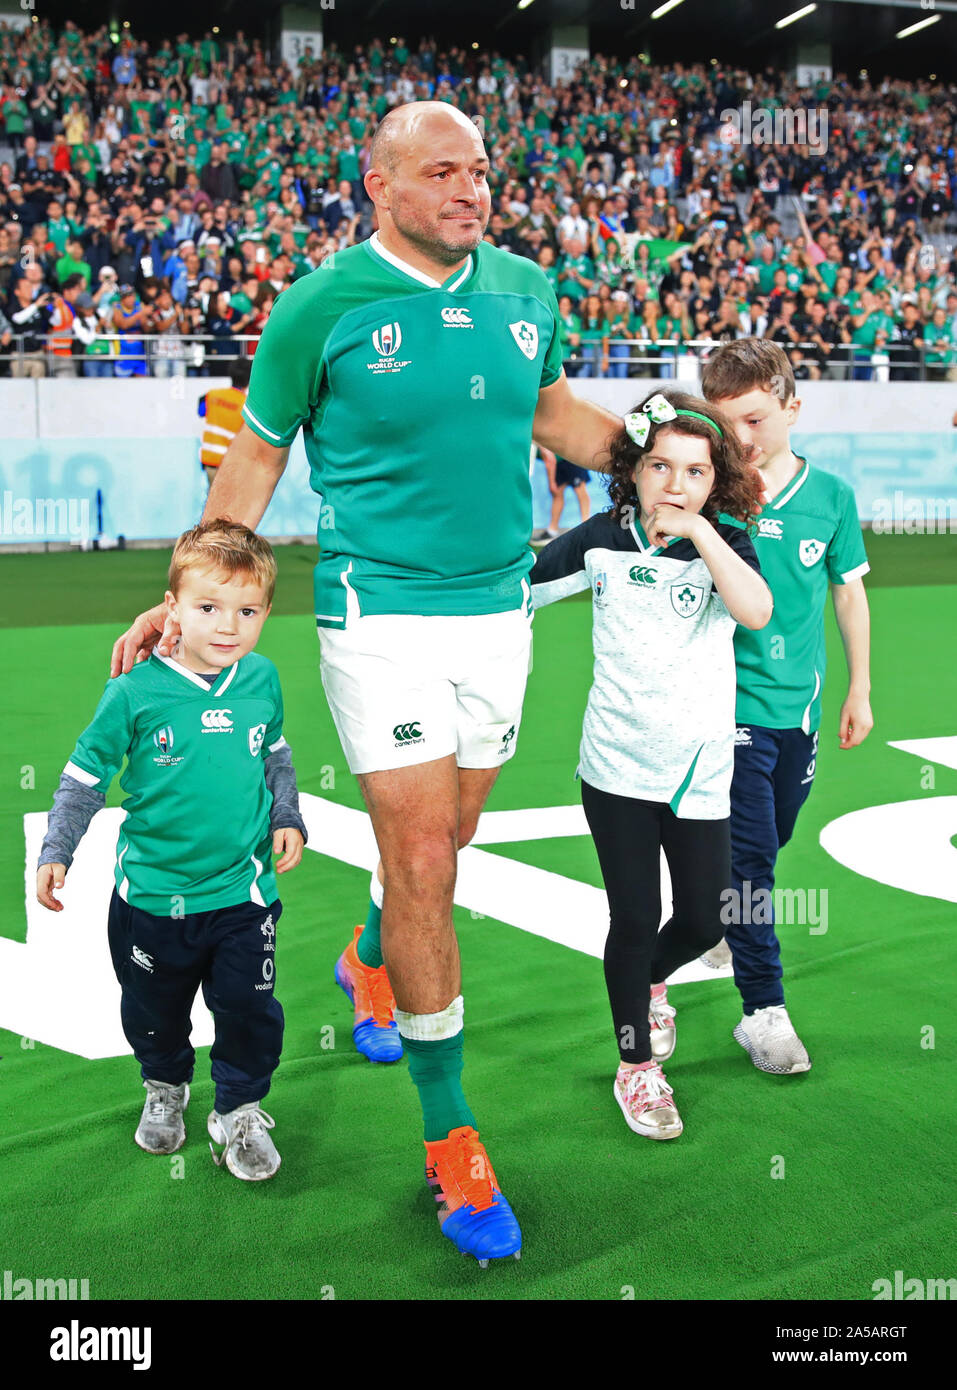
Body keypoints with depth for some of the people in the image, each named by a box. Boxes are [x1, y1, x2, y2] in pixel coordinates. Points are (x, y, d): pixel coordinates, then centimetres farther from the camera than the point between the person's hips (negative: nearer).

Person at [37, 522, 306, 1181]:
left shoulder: (262, 679, -4)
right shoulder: (136, 691, -14)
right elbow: (85, 775, -4)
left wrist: (287, 817, 3)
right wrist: (56, 851, -9)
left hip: (243, 892, 1)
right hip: (152, 896, -1)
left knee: (250, 1010, 5)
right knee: (154, 1011, 18)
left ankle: (240, 1111, 29)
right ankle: (166, 1088, 47)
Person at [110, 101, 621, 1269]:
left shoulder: (523, 290, 5)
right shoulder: (321, 305, -8)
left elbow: (556, 412, 21)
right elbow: (257, 454, 2)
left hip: (498, 611, 5)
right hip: (382, 615, -5)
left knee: (445, 836, 16)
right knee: (422, 861, -7)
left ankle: (370, 960, 50)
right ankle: (450, 1134, 7)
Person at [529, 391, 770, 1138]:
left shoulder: (726, 545, -5)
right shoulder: (602, 540, -3)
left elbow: (758, 611, -26)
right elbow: (514, 593, 9)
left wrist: (700, 532, -29)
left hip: (701, 774, 1)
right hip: (618, 769, -1)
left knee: (702, 923, 9)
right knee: (634, 921, 5)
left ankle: (651, 980, 45)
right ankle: (637, 1068, 26)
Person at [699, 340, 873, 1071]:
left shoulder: (832, 494, 0)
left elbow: (850, 593, 10)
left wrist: (859, 691, 13)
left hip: (800, 706, 4)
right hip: (731, 702, -4)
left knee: (768, 844, 19)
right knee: (750, 853, -6)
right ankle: (764, 1008, 3)